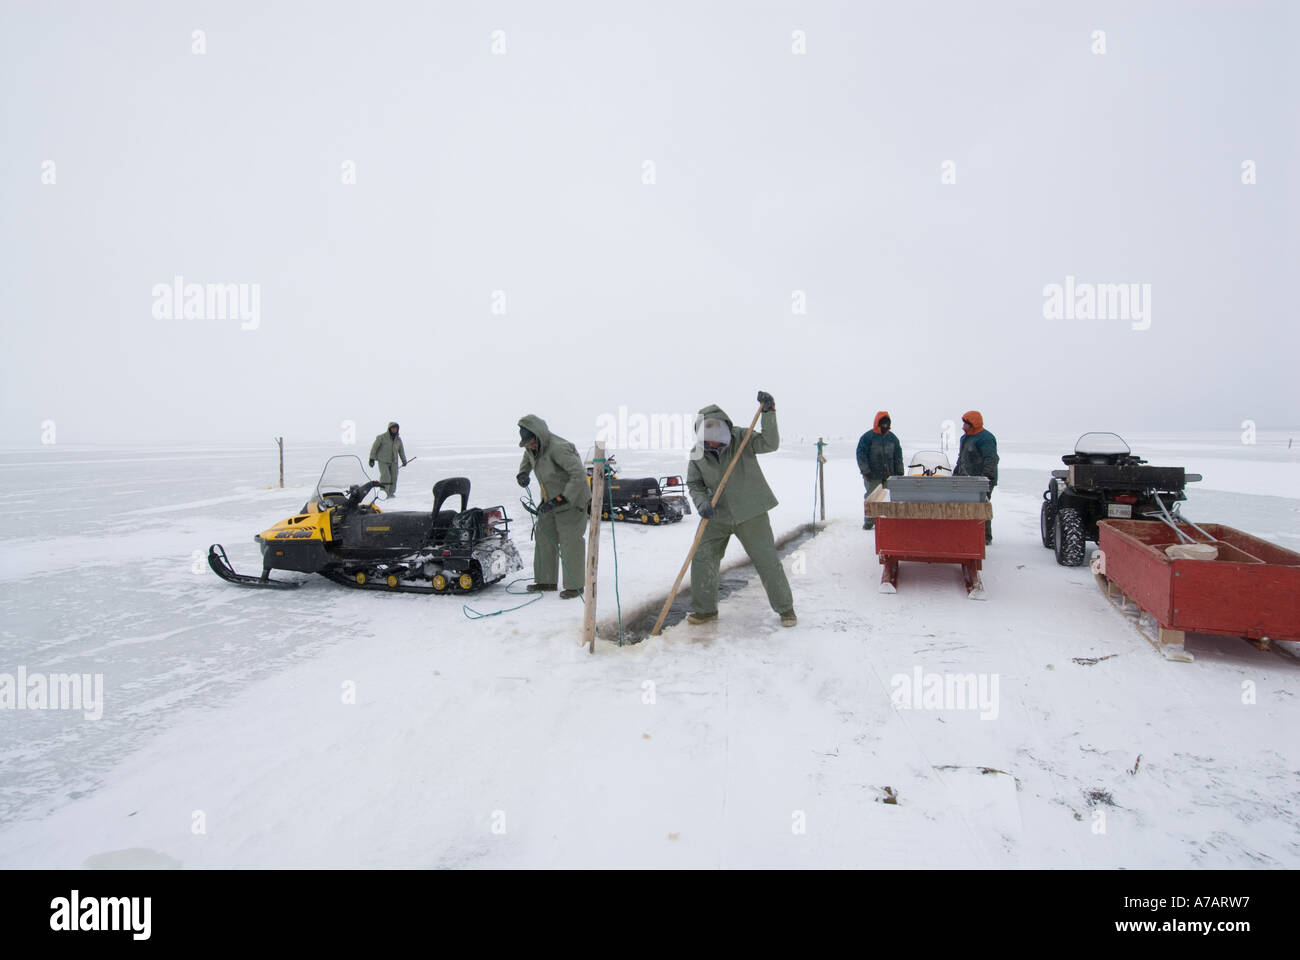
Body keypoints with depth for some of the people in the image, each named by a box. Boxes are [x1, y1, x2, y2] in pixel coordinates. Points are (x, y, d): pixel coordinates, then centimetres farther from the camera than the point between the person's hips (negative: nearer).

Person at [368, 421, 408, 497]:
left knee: (394, 478, 1)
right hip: (383, 461, -5)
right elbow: (374, 447, -3)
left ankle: (391, 493, 14)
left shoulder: (398, 439, 9)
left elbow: (401, 450, 22)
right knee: (385, 477, -16)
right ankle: (383, 492, -5)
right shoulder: (382, 437, -7)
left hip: (394, 462, 5)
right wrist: (372, 459, -5)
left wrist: (404, 461, 27)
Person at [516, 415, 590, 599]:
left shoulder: (559, 448, -28)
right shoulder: (533, 447, -2)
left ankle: (575, 586, 6)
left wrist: (561, 500, -38)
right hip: (551, 500, 9)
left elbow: (579, 474, -34)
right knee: (544, 538, 11)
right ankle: (546, 581, 24)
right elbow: (528, 458, 24)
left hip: (571, 500, -9)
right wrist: (523, 473, 2)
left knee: (570, 543, -6)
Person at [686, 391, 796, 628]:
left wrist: (769, 413, -38)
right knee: (702, 558, 1)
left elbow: (769, 443, -27)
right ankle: (705, 609, 20)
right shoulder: (697, 454, -4)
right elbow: (695, 484, 2)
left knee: (767, 559, 1)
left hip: (750, 513, -3)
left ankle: (786, 608, 19)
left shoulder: (741, 438, -13)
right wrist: (702, 503, -18)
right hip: (717, 515, 3)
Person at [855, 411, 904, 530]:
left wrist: (899, 472, 12)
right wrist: (866, 471, -12)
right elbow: (861, 455, -7)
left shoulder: (893, 438, 13)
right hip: (872, 476, -5)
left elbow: (898, 456, 18)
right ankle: (868, 522, 5)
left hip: (889, 475, 5)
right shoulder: (867, 437, -4)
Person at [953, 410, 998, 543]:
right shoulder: (965, 437, 18)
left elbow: (991, 460, -20)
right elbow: (961, 458, 28)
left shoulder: (985, 438, -12)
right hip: (967, 479, 9)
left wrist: (986, 477, -27)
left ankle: (985, 537, -3)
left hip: (982, 481, -9)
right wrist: (955, 474, 25)